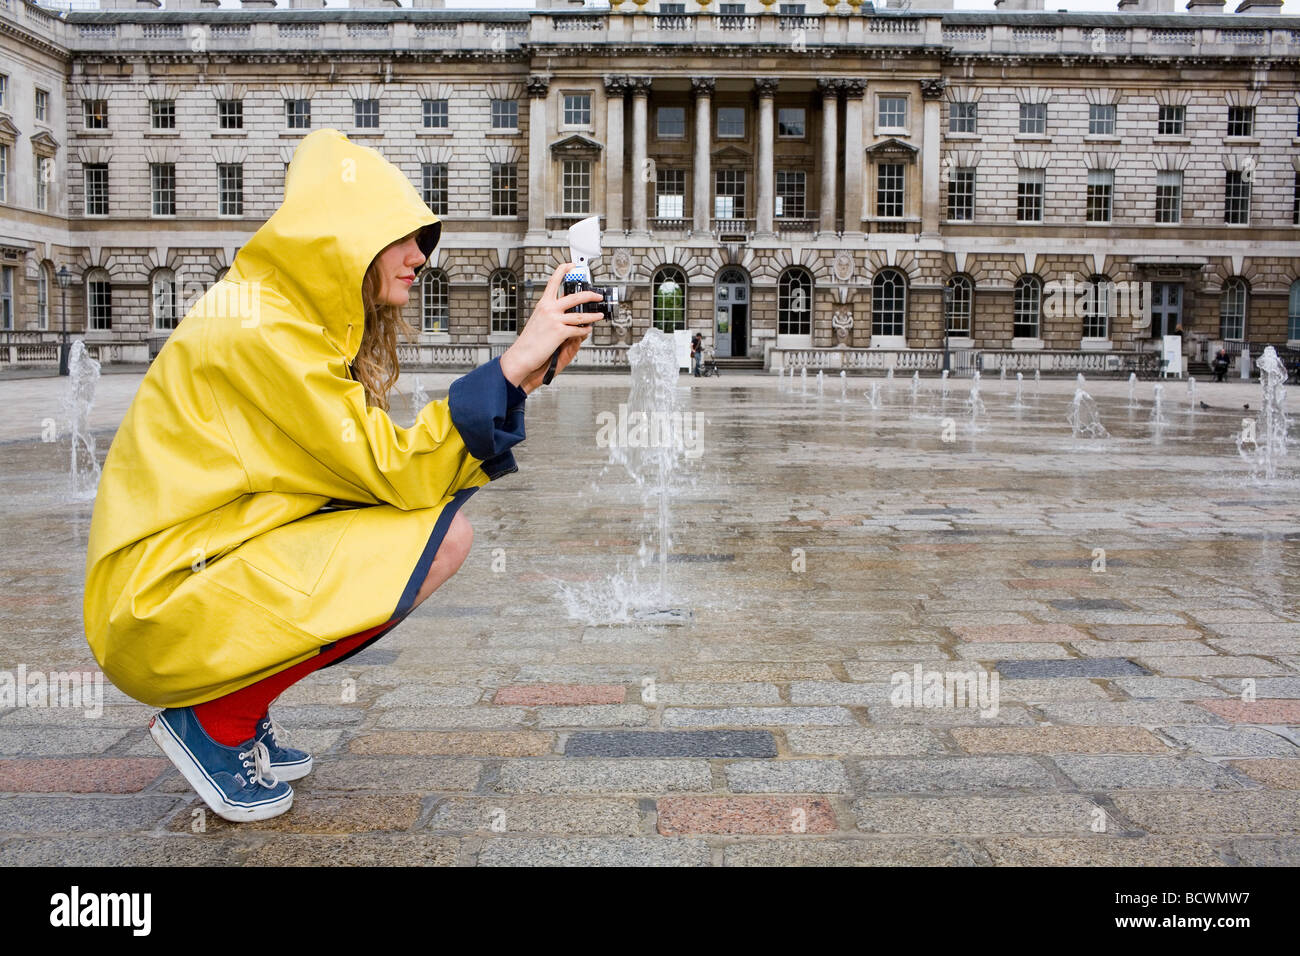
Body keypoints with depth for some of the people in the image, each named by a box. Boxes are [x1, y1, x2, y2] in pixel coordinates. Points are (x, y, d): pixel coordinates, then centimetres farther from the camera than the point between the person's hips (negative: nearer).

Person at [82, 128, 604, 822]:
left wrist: (528, 375, -4)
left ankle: (238, 697, 8)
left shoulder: (307, 320, 10)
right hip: (158, 612, -9)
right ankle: (215, 719, -5)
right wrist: (512, 363, -22)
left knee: (446, 528, 4)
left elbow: (378, 463, 4)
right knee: (433, 539, -19)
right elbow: (396, 471, -22)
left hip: (219, 557, 9)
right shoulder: (261, 330, -19)